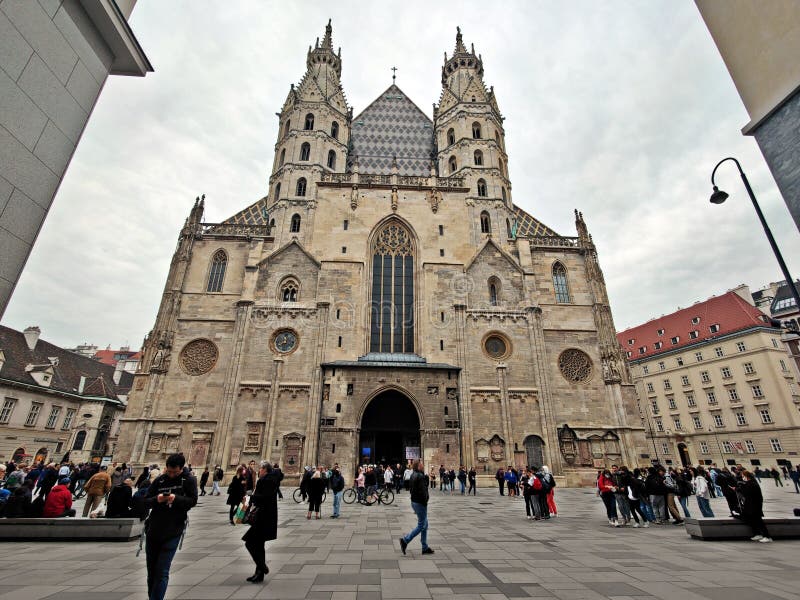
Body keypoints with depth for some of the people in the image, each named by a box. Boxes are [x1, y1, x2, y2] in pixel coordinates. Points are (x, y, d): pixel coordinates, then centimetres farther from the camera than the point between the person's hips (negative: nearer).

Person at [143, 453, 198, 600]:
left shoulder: (189, 480, -9)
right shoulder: (159, 480, -1)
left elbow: (192, 501, -11)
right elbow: (146, 502, 2)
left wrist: (176, 498, -27)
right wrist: (156, 499, -20)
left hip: (172, 532, -4)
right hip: (153, 530, 4)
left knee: (162, 572, -8)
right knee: (151, 570, 16)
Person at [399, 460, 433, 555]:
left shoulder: (413, 475, 9)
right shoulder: (420, 476, -21)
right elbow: (423, 492, -25)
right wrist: (425, 503, -15)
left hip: (414, 501, 10)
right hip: (420, 503, -10)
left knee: (425, 524, 16)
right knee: (421, 526, 1)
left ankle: (425, 547, 22)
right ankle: (405, 540, 4)